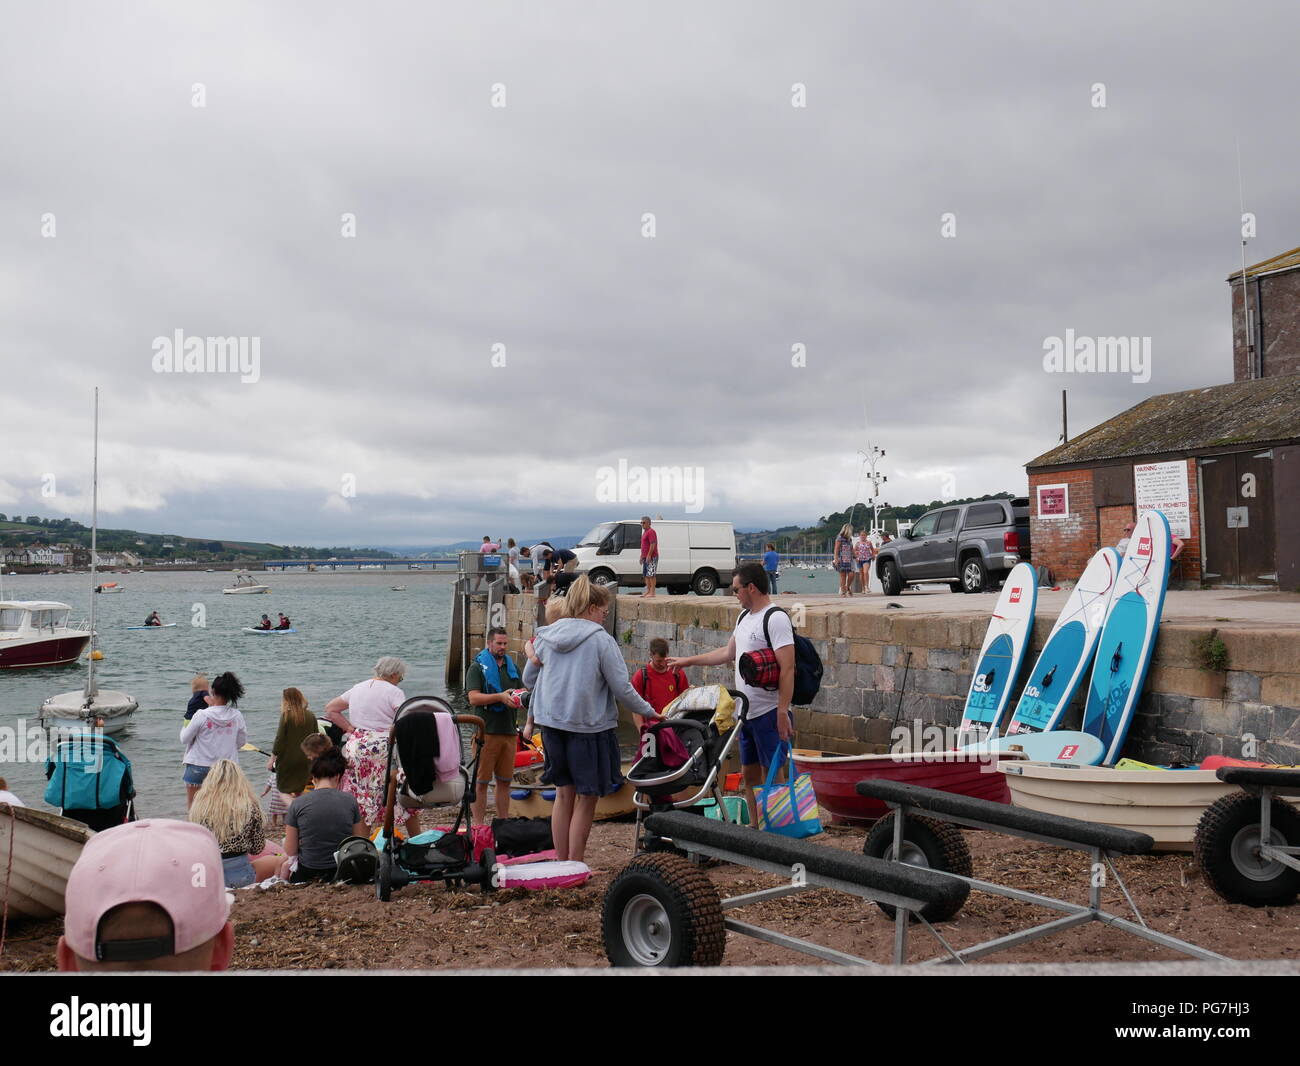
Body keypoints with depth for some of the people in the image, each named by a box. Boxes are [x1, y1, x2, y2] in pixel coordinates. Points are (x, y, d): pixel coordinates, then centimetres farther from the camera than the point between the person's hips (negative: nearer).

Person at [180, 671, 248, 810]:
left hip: (198, 767, -3)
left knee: (193, 807, 11)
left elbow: (184, 739, -4)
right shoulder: (237, 716, -5)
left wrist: (186, 725, 16)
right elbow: (242, 741, 6)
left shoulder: (202, 715, -15)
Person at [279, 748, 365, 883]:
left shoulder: (297, 803, -9)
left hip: (306, 874, -2)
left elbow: (290, 851, -5)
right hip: (342, 871, 2)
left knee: (284, 864, 30)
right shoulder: (350, 800, -7)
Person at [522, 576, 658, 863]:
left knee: (564, 793, 17)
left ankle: (561, 863, 23)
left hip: (551, 723, 6)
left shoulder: (544, 637, 5)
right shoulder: (602, 640, -11)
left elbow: (529, 680, 13)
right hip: (589, 727, -5)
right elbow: (622, 688, -10)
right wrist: (648, 712, 3)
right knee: (586, 797, 6)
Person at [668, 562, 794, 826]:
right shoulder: (745, 617, 15)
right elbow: (728, 653, 27)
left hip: (768, 712, -9)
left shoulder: (776, 618, -15)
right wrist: (687, 661, 28)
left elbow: (787, 668, -20)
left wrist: (783, 712, -24)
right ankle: (755, 827, 24)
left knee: (771, 772, -3)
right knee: (749, 772, 14)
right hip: (746, 712, 9)